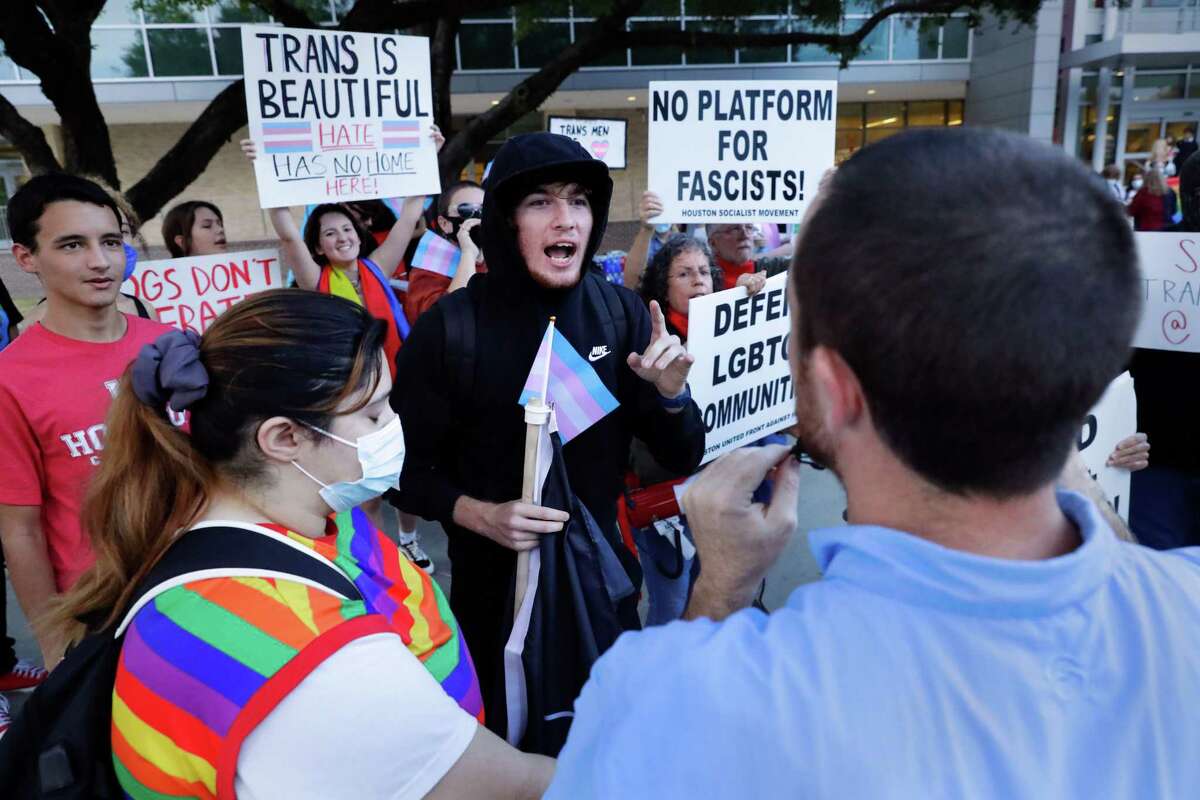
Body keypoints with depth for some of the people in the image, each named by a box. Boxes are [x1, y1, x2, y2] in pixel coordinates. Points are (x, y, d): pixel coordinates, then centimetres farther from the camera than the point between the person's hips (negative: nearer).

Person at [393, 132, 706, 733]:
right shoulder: (448, 329, -17)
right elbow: (406, 469, -7)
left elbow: (683, 460, -4)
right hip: (494, 584, -2)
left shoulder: (621, 313, -10)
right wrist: (478, 514, -23)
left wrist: (670, 394, -22)